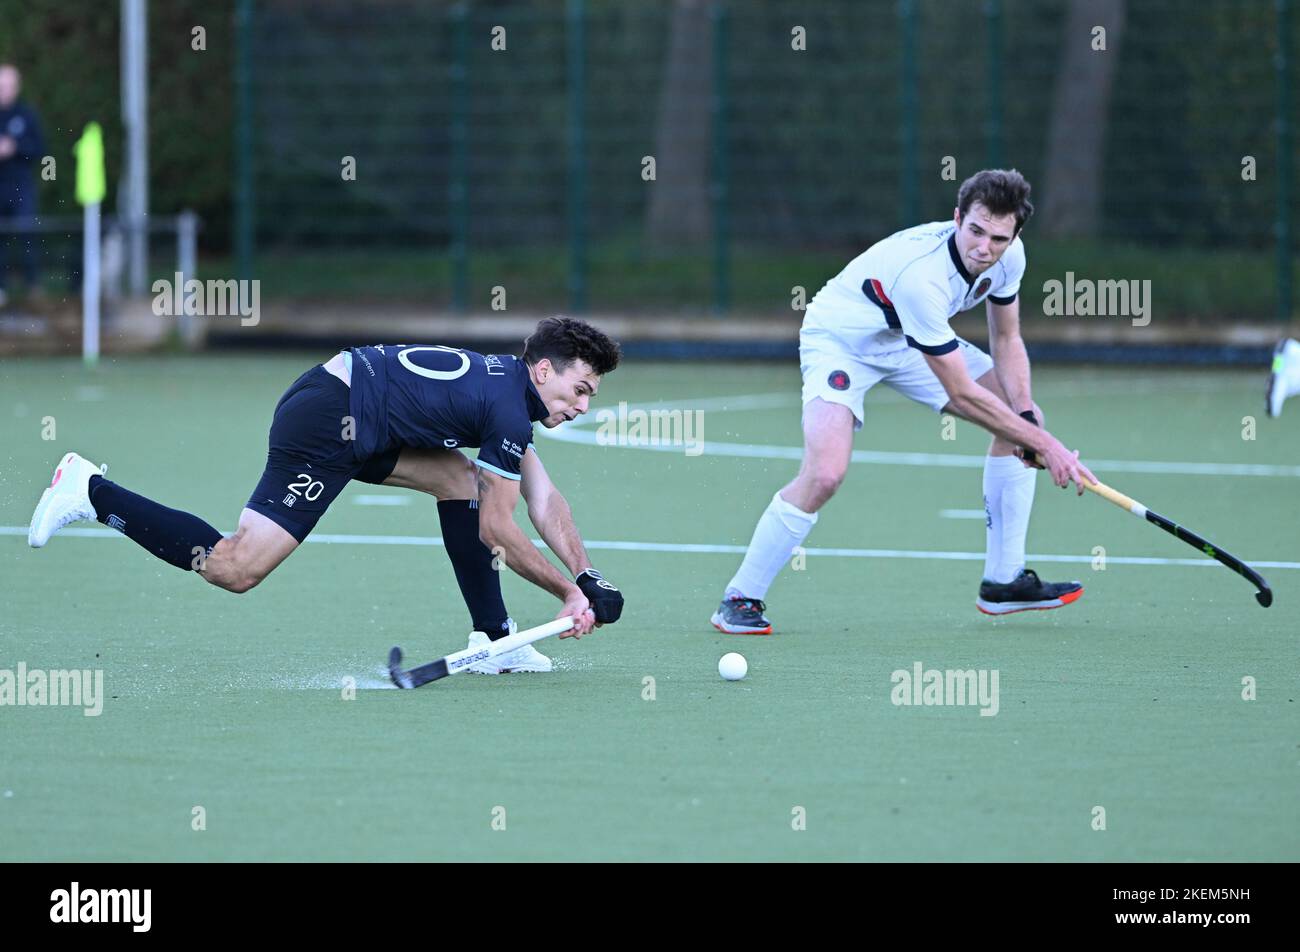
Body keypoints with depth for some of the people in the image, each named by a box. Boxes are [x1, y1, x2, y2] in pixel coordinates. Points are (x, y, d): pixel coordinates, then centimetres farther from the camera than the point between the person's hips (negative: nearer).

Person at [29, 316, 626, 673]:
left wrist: (587, 577, 14)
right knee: (233, 569, -13)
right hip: (324, 427, -10)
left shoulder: (510, 386, 17)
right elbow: (496, 531, -7)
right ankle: (91, 493, -6)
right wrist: (569, 593, 0)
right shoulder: (509, 412, -13)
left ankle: (492, 641, 13)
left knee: (459, 478, 12)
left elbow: (544, 502, 22)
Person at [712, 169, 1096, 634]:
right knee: (824, 474, -28)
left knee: (1023, 417, 1)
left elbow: (1006, 340, 1)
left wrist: (1024, 410, -17)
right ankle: (740, 600, -11)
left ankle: (1004, 580, 9)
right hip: (839, 339, -8)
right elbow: (962, 394, -35)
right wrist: (1045, 444, -30)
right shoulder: (921, 274, -40)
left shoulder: (1008, 256, -17)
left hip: (910, 340, 8)